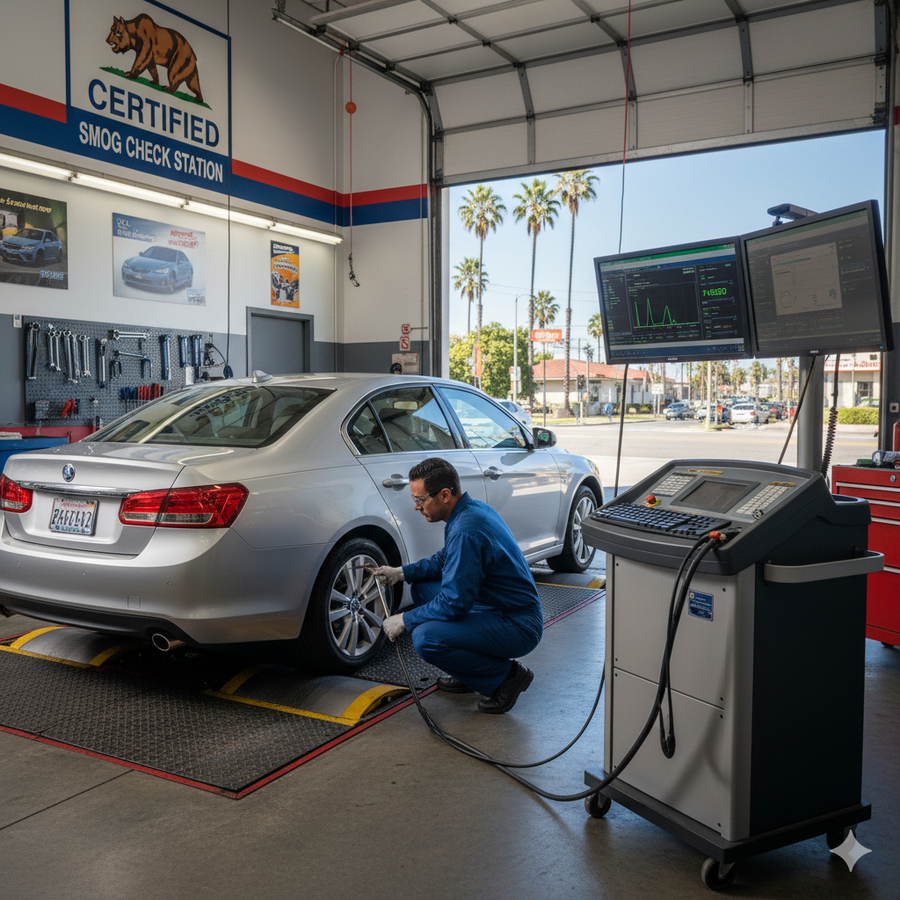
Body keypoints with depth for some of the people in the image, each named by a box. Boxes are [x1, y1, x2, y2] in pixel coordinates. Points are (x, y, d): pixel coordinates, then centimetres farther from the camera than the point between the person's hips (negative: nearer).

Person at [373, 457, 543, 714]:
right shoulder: (472, 508, 4)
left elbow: (454, 604, -26)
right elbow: (446, 558, 21)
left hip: (518, 627, -10)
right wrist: (403, 572, 10)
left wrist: (405, 620, -13)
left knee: (425, 638, -25)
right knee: (421, 585, 14)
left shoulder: (466, 531, -27)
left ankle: (507, 675, -5)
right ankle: (468, 674, 18)